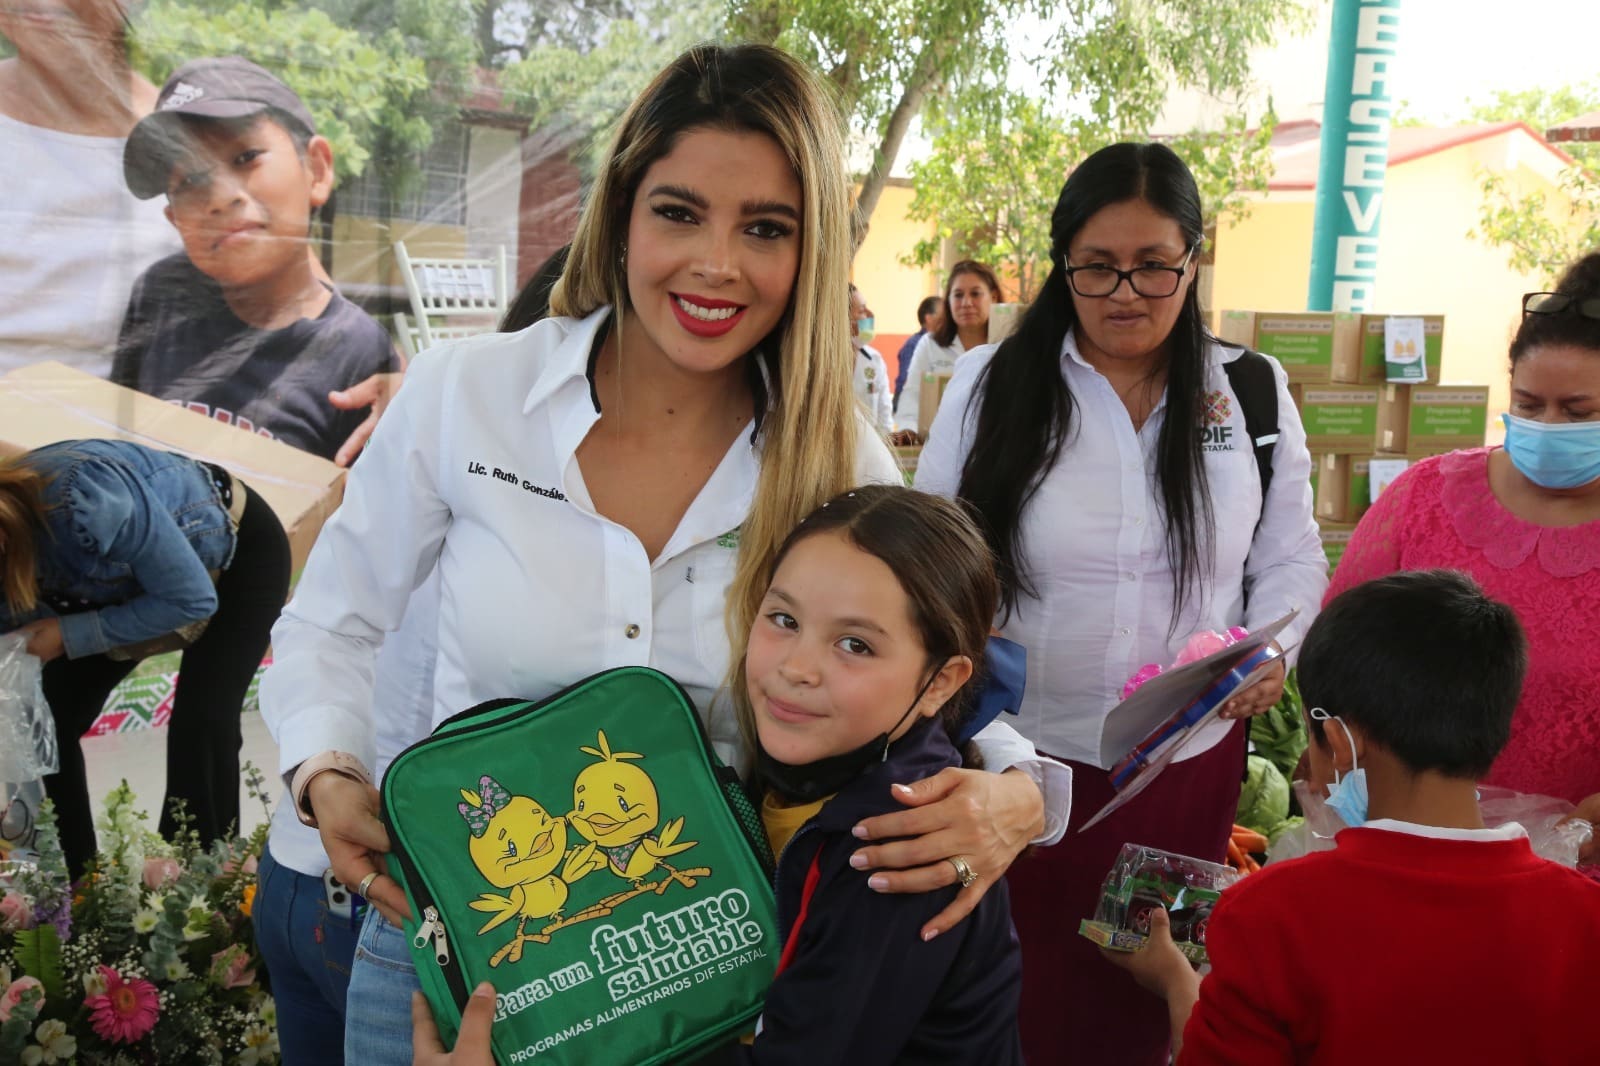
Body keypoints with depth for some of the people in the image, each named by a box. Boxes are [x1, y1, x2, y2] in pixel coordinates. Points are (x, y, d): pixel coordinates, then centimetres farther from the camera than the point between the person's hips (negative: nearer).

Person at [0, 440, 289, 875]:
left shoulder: (82, 502, -41)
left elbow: (193, 600, -29)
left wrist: (72, 636, -28)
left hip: (241, 545, -6)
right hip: (133, 570, 7)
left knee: (200, 723, -20)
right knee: (51, 717, -1)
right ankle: (71, 887, 16)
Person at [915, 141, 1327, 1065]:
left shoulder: (1253, 395, 2)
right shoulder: (991, 385, -4)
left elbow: (1291, 559, 8)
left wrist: (1275, 652, -10)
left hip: (1191, 761, 2)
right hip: (1019, 758, -1)